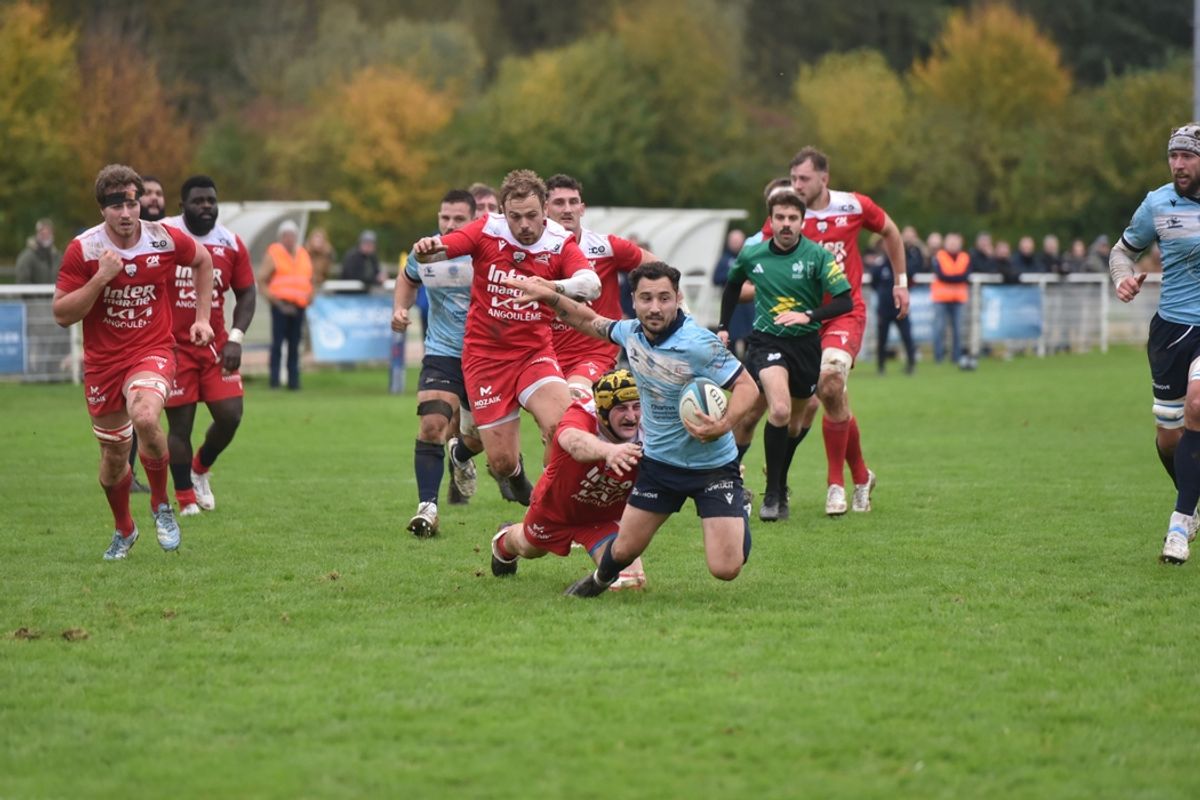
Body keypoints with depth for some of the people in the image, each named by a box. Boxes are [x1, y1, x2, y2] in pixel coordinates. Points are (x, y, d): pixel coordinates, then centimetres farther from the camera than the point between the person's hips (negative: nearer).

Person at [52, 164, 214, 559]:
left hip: (153, 352, -1)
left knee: (145, 417, -32)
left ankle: (161, 504, -6)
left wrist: (202, 317, 9)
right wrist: (100, 278, -25)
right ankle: (124, 530, 39)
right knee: (114, 454, 10)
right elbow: (61, 314, -13)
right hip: (102, 362, 1)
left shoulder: (165, 239, -8)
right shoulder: (82, 249, -12)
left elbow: (202, 261, 14)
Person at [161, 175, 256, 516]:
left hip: (215, 344, 3)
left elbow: (246, 294, 9)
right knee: (180, 423, -1)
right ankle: (186, 500, 12)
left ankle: (200, 469, 24)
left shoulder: (231, 244, 2)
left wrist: (236, 338, -5)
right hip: (173, 345, -3)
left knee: (230, 415, -6)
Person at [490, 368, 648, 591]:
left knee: (632, 580, -17)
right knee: (529, 549, 31)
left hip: (605, 518, 1)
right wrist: (609, 450, -89)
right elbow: (574, 441, -67)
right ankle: (505, 541, 68)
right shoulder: (582, 415, -42)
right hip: (555, 509, -1)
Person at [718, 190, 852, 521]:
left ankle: (780, 486, 34)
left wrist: (808, 315, -29)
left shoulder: (817, 255, -10)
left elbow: (845, 301, -16)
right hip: (766, 341, -1)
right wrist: (723, 327, 18)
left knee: (794, 424, 12)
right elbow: (733, 285, 20)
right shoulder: (752, 255, -2)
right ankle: (772, 494, -15)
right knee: (779, 410, -24)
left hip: (805, 344, 1)